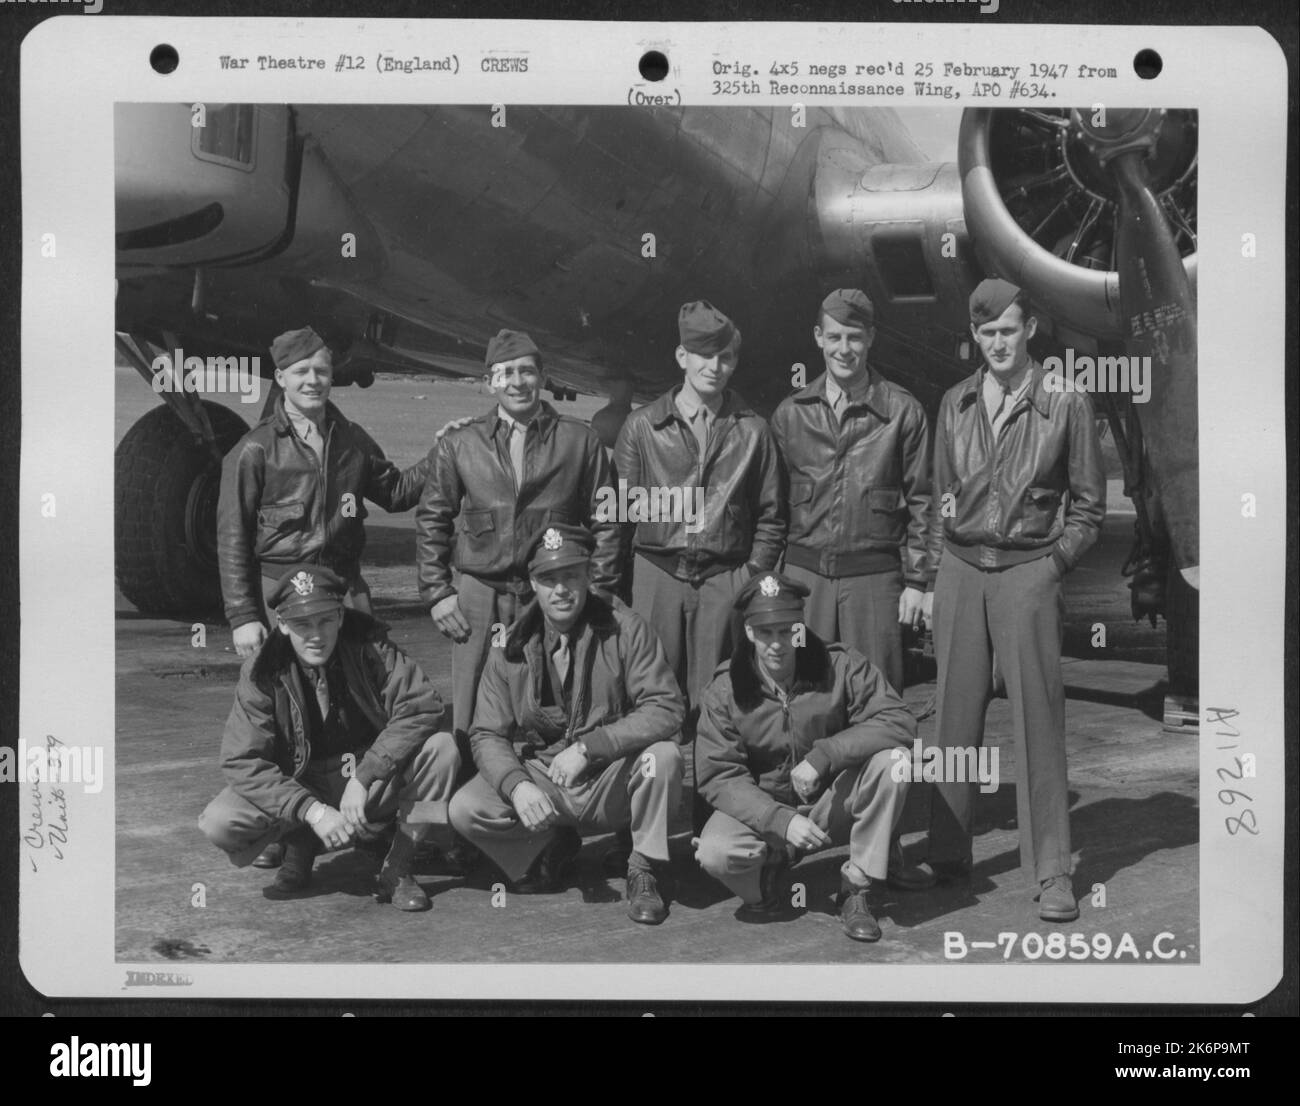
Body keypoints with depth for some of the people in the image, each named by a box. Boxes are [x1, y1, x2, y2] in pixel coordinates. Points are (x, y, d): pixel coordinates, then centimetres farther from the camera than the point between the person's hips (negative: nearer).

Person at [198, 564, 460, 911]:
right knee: (218, 824, -25)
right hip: (301, 787, 0)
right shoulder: (262, 672, -14)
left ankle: (397, 869, -13)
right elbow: (242, 762, -18)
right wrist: (311, 810, -31)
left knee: (441, 747, -27)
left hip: (375, 781, 0)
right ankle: (300, 844, 6)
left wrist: (363, 778, -29)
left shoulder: (368, 646, -14)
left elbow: (422, 705, -23)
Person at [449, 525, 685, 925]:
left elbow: (665, 708, -18)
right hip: (538, 779, 2)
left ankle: (645, 870, -6)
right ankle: (552, 847, 10)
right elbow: (487, 735, -3)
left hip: (611, 781, -2)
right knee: (465, 809, -21)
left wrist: (588, 747, -27)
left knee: (662, 755, -31)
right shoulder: (511, 648, -2)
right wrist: (517, 786, -24)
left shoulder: (625, 630, -9)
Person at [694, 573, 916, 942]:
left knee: (893, 759, -28)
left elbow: (900, 721, -21)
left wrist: (823, 755, -32)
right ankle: (769, 867, 8)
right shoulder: (724, 690, -11)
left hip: (834, 803, 1)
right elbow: (719, 776, -14)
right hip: (762, 809, 0)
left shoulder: (841, 666, -12)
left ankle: (857, 889, -12)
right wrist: (781, 821, -29)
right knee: (714, 853, -32)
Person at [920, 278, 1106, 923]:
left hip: (1028, 572, -3)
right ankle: (947, 856, 17)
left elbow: (1089, 504, 5)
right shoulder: (956, 404, 10)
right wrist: (935, 577, 11)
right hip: (960, 570, 4)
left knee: (1038, 719, -3)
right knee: (955, 715, 6)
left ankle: (1053, 873, 4)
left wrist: (1055, 563, -4)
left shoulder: (1066, 405, -1)